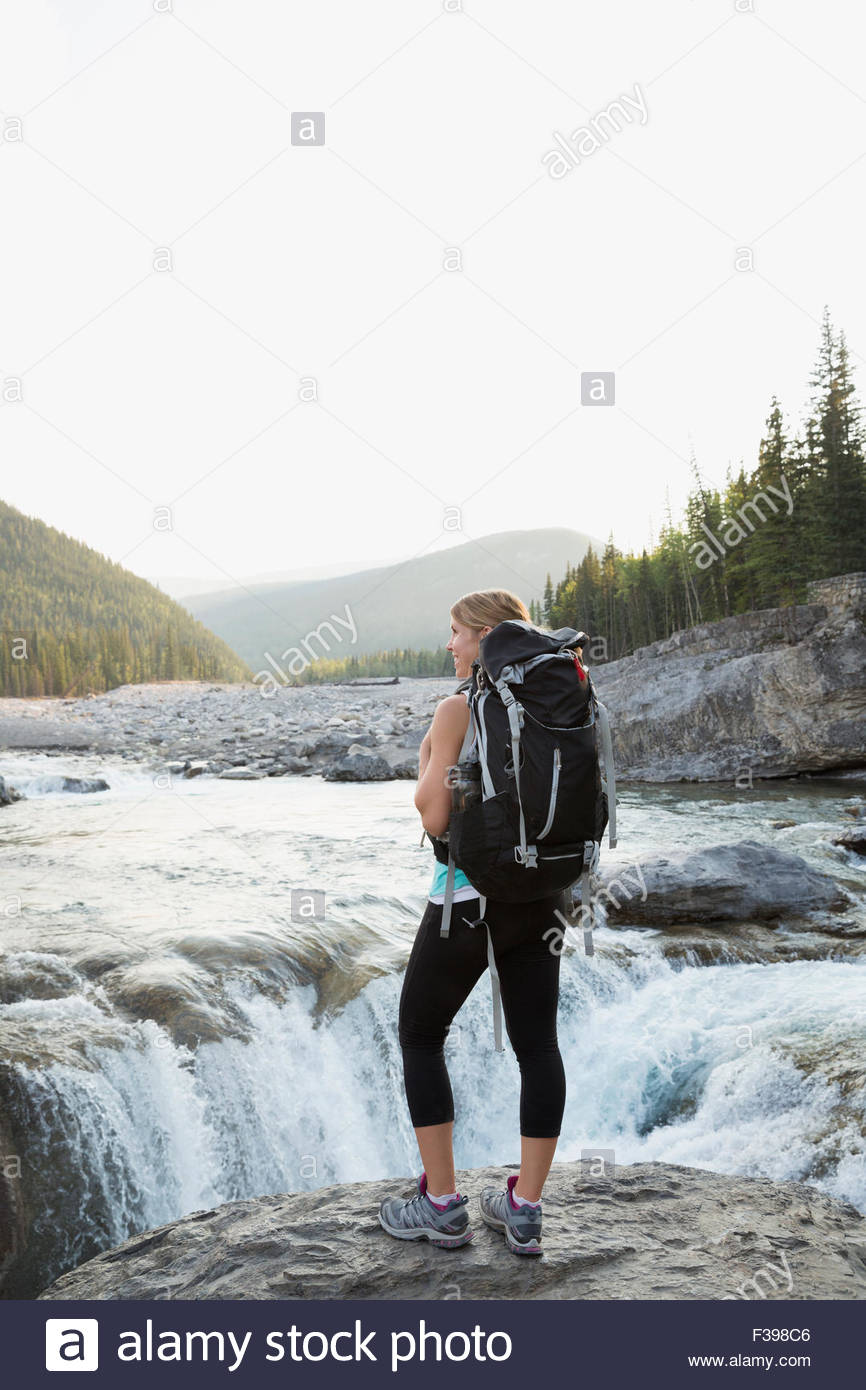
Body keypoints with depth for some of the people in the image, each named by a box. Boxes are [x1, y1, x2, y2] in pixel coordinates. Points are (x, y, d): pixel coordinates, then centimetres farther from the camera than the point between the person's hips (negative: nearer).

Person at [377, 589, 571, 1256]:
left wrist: (426, 764, 1)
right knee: (537, 1044, 10)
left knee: (420, 1034, 11)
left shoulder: (458, 708, -14)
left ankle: (441, 1206, 14)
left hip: (471, 894, -6)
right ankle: (525, 1211, 18)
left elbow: (434, 817, -17)